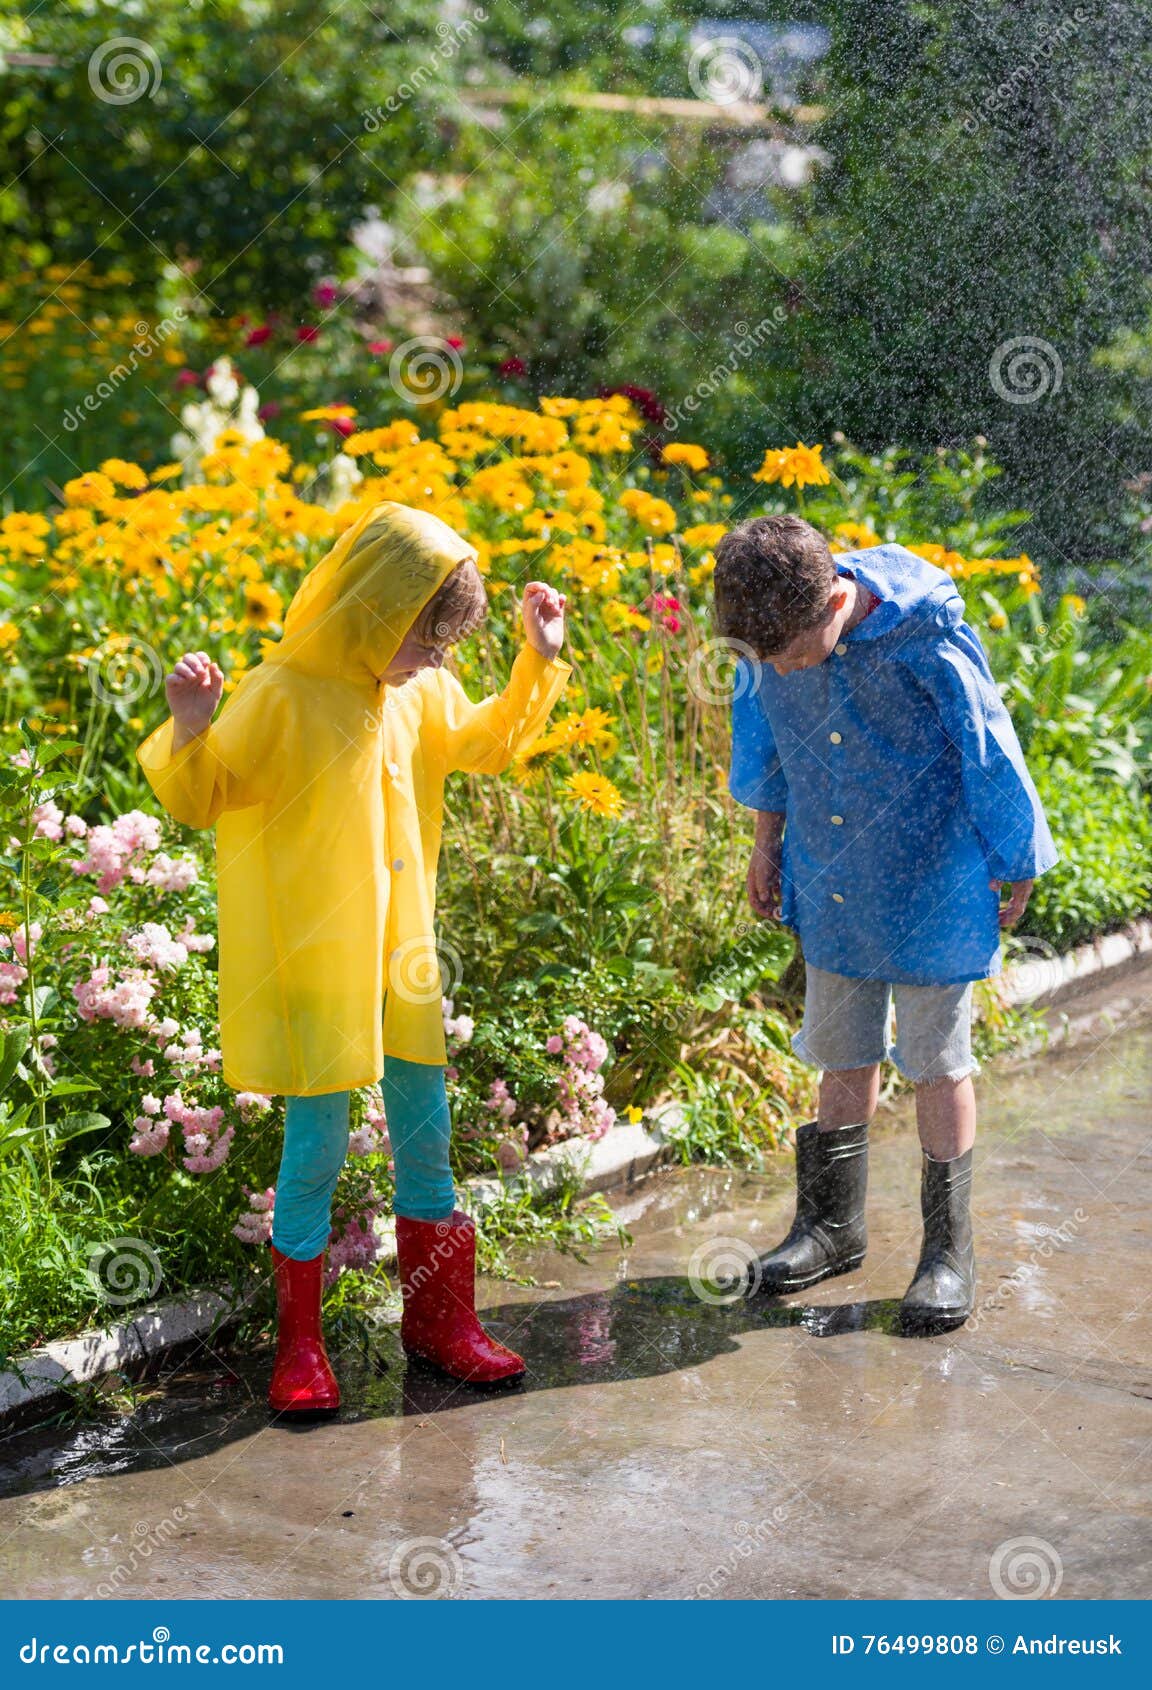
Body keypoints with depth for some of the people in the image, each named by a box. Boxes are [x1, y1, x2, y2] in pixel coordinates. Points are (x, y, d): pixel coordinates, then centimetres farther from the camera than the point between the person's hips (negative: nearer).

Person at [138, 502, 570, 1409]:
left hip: (400, 955, 6)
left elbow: (484, 746, 21)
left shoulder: (420, 690, 3)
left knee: (426, 1130, 13)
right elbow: (200, 799, -14)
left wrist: (539, 663, 14)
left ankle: (439, 1318, 29)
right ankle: (299, 1342, 16)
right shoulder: (280, 694, -18)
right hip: (312, 960, -6)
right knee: (318, 1142, 0)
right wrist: (188, 733, -34)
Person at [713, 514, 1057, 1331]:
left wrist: (1014, 873, -3)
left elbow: (989, 755, -13)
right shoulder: (771, 634, -13)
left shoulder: (927, 642, -26)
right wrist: (769, 835, 17)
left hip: (929, 885, -4)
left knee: (937, 1062, 5)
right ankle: (834, 1225, 32)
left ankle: (950, 1249, 18)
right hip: (830, 884, 4)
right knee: (844, 1055, 16)